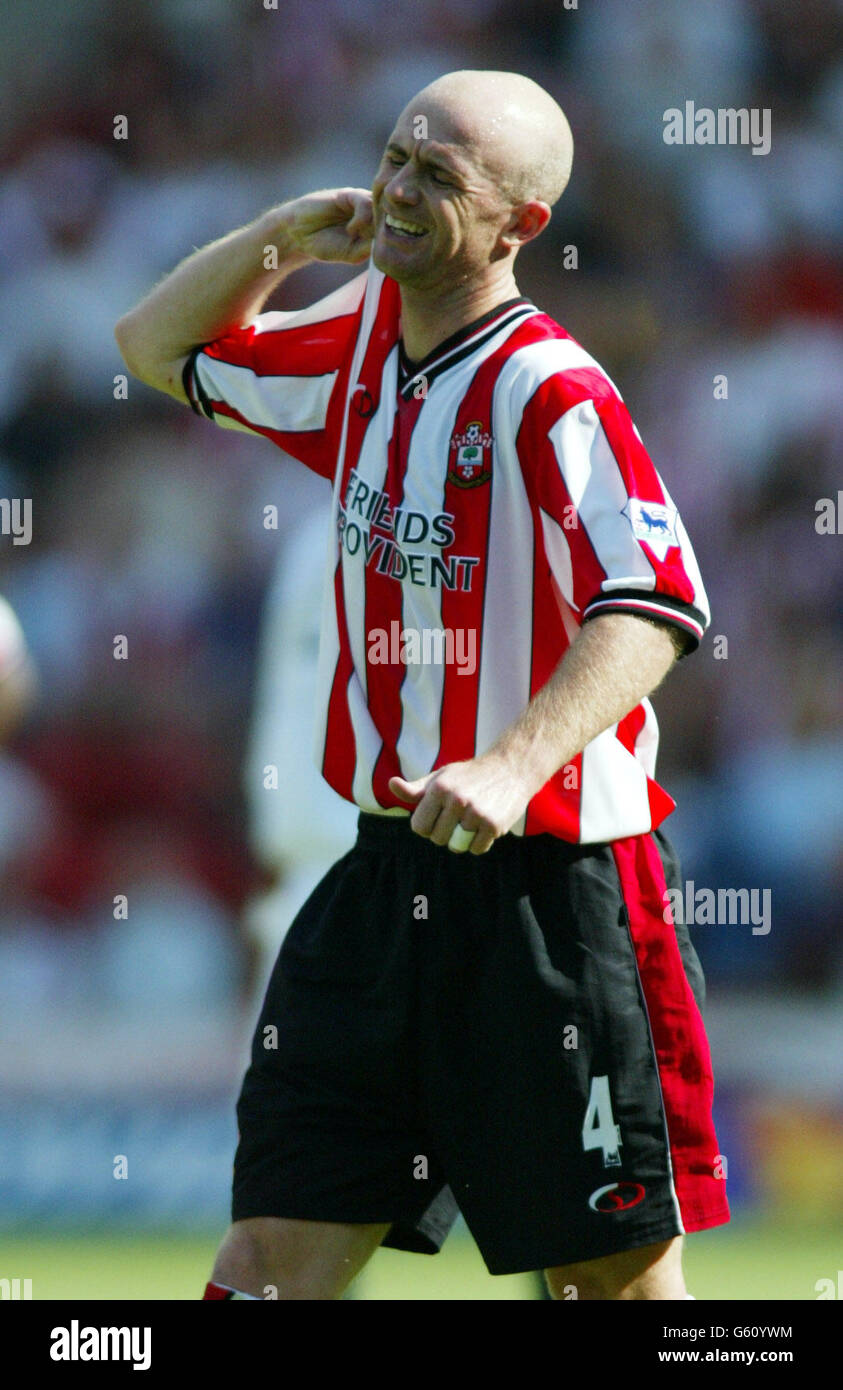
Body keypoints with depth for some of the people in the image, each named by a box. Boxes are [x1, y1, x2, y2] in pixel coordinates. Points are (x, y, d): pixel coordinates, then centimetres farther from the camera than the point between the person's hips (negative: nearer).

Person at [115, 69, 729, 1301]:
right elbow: (159, 345, 25)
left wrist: (514, 765, -41)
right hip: (390, 876, 7)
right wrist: (281, 235, 6)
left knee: (613, 1269, 0)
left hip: (552, 886, -7)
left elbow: (656, 605, -27)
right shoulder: (359, 344, 8)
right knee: (277, 1252, 2)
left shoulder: (549, 391, -15)